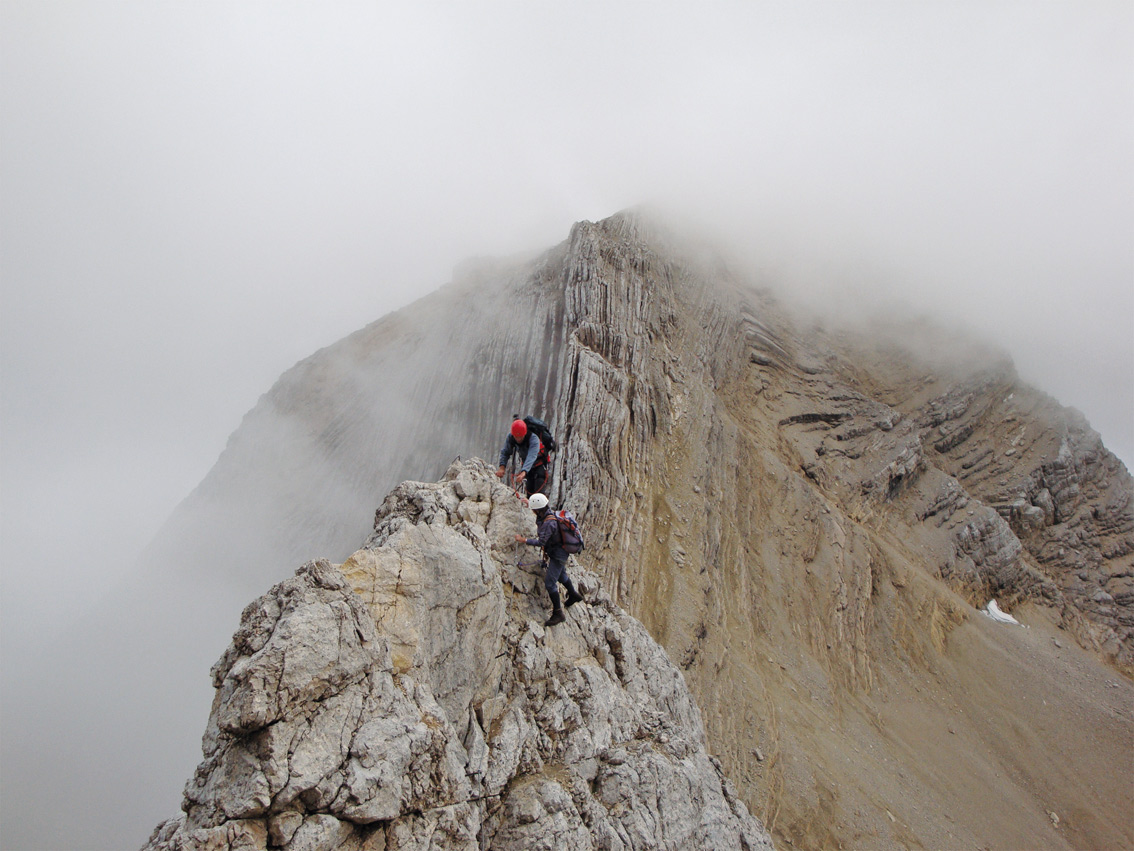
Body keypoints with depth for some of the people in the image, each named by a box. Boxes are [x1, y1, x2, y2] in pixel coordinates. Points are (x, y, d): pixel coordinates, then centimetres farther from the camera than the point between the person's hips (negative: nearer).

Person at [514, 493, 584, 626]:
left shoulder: (548, 523, -31)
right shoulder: (548, 514, -1)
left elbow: (541, 542, -30)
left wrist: (524, 540, -23)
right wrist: (530, 504, 31)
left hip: (557, 555, -10)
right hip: (560, 553, 10)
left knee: (550, 582, -11)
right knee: (561, 575, 30)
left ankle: (558, 613, -7)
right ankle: (574, 595, 52)